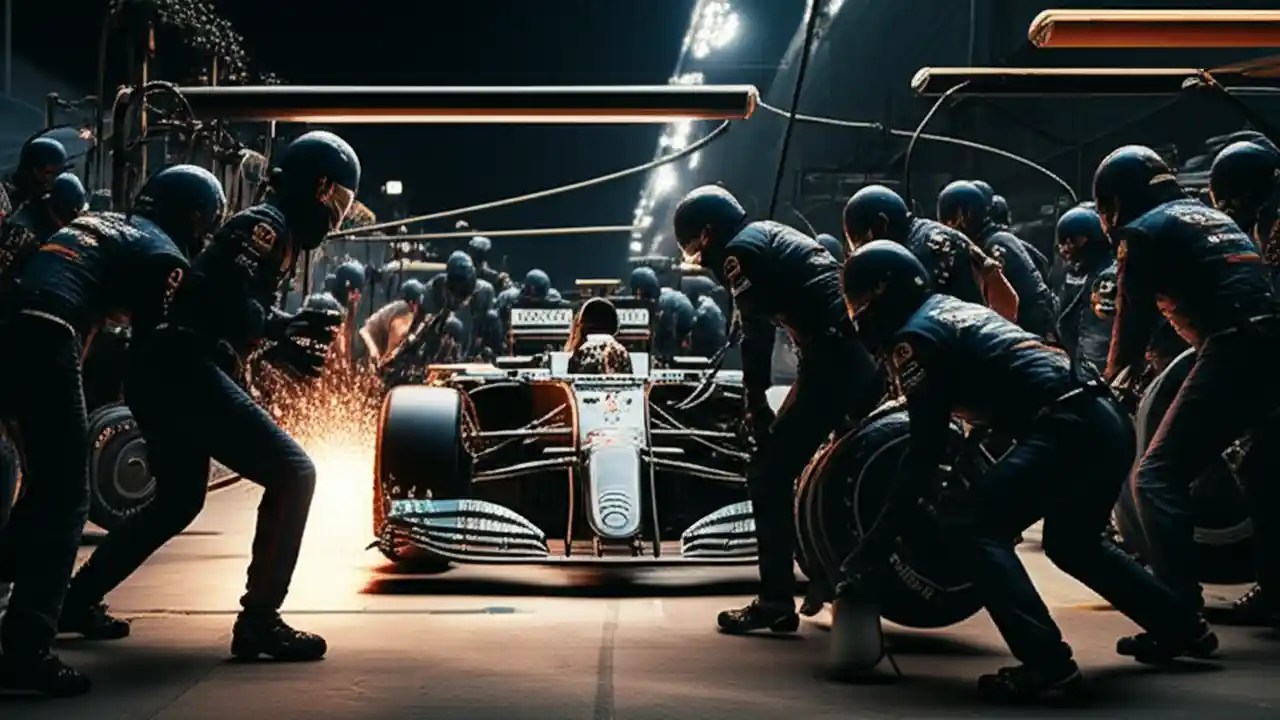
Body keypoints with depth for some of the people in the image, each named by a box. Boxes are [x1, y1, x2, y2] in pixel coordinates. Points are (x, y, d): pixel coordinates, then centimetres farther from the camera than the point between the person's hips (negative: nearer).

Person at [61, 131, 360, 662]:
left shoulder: (278, 233, 22)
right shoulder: (267, 223, -8)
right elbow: (230, 303, -21)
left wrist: (289, 347, 12)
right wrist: (287, 331, -7)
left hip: (164, 371, 11)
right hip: (183, 370, -11)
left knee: (179, 500, 24)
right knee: (291, 473, -11)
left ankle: (76, 598, 33)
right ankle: (258, 620, -9)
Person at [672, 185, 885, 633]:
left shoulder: (739, 250, 0)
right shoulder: (774, 235, 27)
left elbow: (756, 335, -11)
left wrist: (756, 408, -9)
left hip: (835, 358, -9)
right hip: (872, 352, 9)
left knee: (769, 475, -2)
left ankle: (776, 602, -2)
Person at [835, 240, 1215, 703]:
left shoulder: (913, 336, -3)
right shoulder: (953, 308, 24)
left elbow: (927, 451, -8)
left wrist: (876, 546, -6)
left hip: (1070, 428, -10)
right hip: (1108, 419, 10)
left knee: (970, 528, -10)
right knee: (1071, 542, 29)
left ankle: (1048, 665, -18)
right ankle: (1183, 629, 39)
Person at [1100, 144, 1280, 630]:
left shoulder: (1143, 231, 5)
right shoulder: (1213, 216, 28)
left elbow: (1133, 324, 4)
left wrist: (1111, 390, 17)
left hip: (1235, 352, -8)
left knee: (1156, 478, -6)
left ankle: (1181, 615, -16)